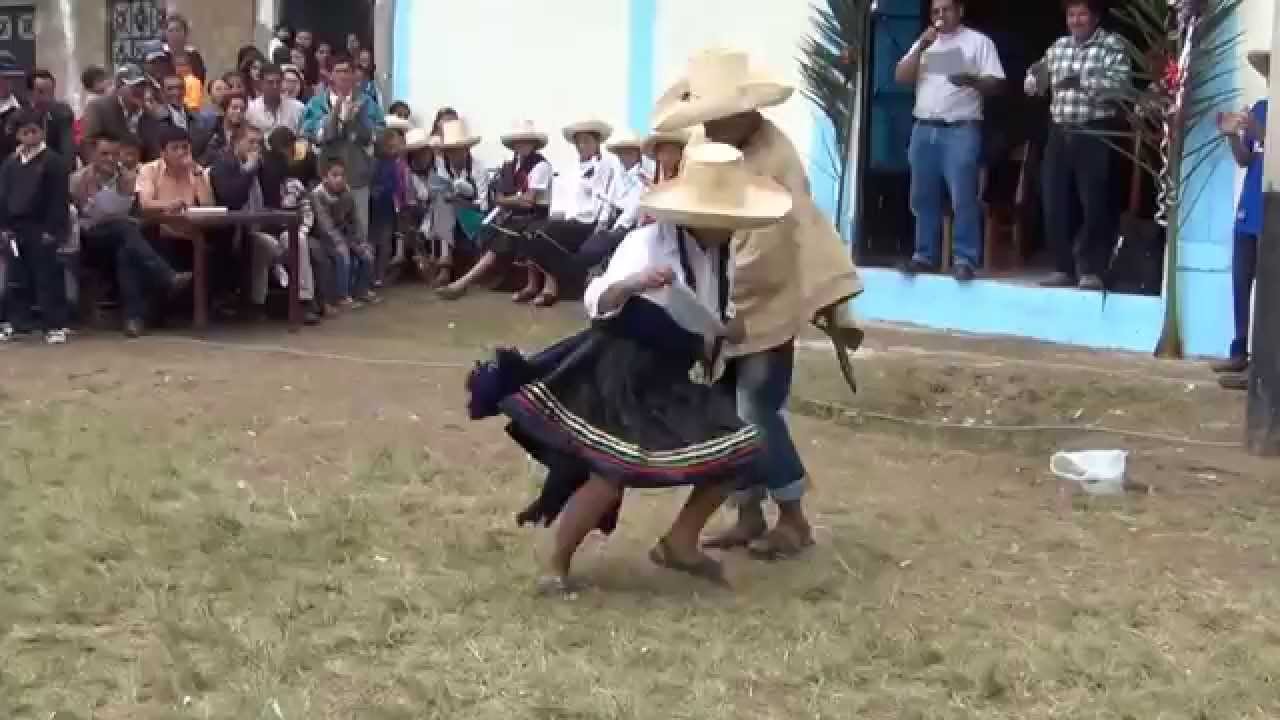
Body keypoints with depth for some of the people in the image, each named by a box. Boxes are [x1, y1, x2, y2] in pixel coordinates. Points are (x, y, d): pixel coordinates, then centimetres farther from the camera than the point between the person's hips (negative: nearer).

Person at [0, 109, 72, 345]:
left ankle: (56, 325, 0)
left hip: (43, 229, -5)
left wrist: (53, 229, -13)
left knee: (48, 279, -3)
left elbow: (60, 199, -10)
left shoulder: (54, 161, -7)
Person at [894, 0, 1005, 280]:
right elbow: (900, 77, 7)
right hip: (924, 130, 5)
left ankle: (965, 259, -9)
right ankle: (926, 256, 13)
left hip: (961, 130, -5)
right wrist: (921, 47, -4)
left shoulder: (979, 41, 4)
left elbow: (996, 83, -3)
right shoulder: (924, 43, 18)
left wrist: (972, 80, -22)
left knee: (963, 198, -10)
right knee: (923, 198, 6)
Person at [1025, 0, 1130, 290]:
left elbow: (1119, 84, -15)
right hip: (1060, 133, 5)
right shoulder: (1058, 46, 14)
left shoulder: (1113, 45, -2)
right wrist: (1036, 76, -4)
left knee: (1094, 204, -4)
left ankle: (1091, 270, 2)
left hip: (1095, 134, -5)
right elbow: (1034, 86, 20)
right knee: (1055, 203, 4)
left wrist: (1081, 81, -26)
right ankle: (1063, 268, 13)